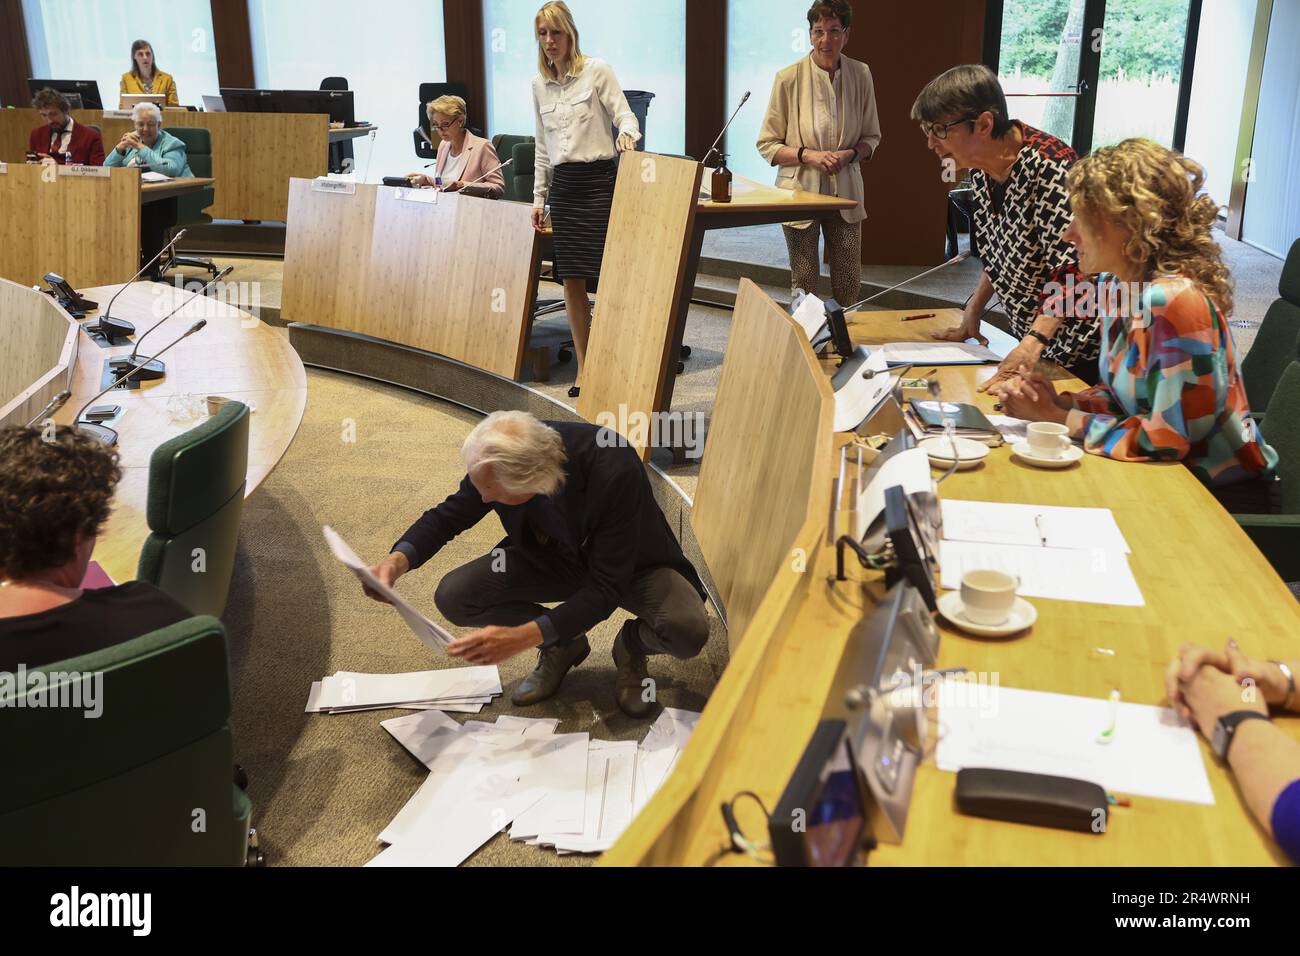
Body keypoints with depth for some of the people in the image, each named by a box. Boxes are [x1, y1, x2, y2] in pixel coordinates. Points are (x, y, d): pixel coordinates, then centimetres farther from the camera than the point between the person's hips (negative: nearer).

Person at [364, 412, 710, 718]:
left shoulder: (615, 471, -39)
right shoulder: (498, 462, -25)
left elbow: (606, 589, -34)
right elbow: (449, 515, -7)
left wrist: (522, 637, -42)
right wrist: (399, 560, -28)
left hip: (629, 567, -4)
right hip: (553, 559, 4)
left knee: (688, 631, -34)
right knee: (453, 597, -17)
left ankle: (632, 646, 4)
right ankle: (561, 646, 7)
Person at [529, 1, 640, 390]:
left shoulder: (596, 70, -2)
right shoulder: (539, 84, 13)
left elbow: (624, 114, -7)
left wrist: (627, 135, -31)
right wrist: (539, 197, 17)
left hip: (599, 179, -5)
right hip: (563, 184, 5)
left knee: (608, 277, -9)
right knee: (571, 281, 3)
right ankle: (584, 368, 10)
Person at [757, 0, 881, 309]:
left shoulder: (860, 75, -1)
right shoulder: (789, 78, -9)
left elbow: (872, 138, 10)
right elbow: (767, 144, -3)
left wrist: (849, 154, -11)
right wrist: (808, 155, -18)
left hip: (845, 191, 2)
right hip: (801, 190, -2)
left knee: (849, 283, 6)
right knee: (803, 282, 4)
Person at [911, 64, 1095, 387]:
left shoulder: (1047, 167, -24)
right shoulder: (981, 169, 2)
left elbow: (1070, 267, -31)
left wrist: (1034, 342, -40)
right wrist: (973, 312, 11)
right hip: (1030, 339, 8)